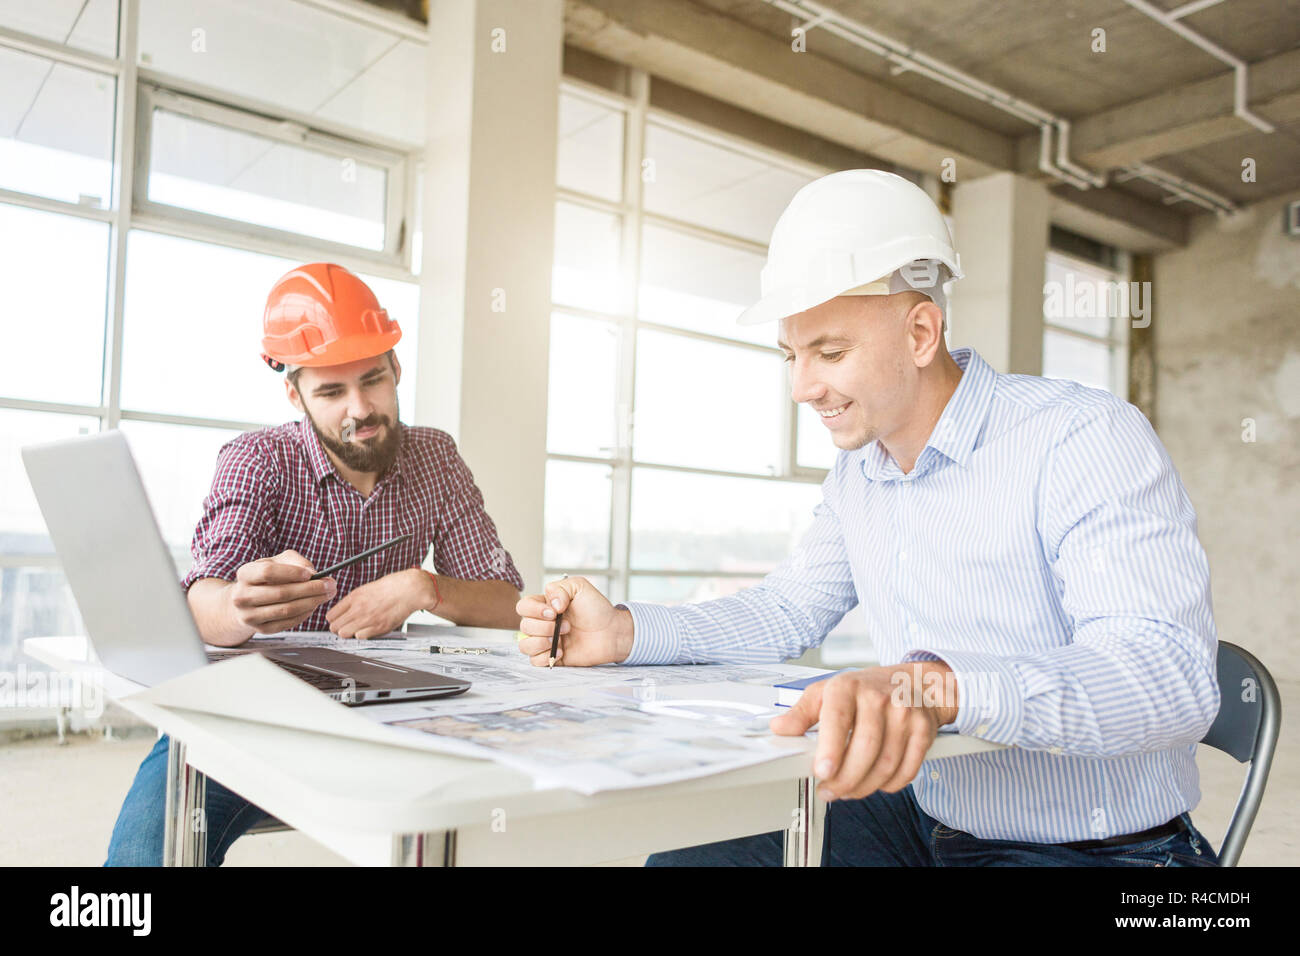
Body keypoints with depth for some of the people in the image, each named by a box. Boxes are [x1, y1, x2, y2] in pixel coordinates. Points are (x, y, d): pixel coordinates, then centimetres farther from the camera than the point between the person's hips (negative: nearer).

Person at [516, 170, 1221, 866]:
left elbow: (1175, 676, -31)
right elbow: (788, 610, 14)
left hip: (1099, 848, -7)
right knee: (681, 857, -2)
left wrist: (935, 686, -49)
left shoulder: (1085, 438, -20)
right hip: (921, 818, 7)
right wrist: (624, 633, -2)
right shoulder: (858, 471, 6)